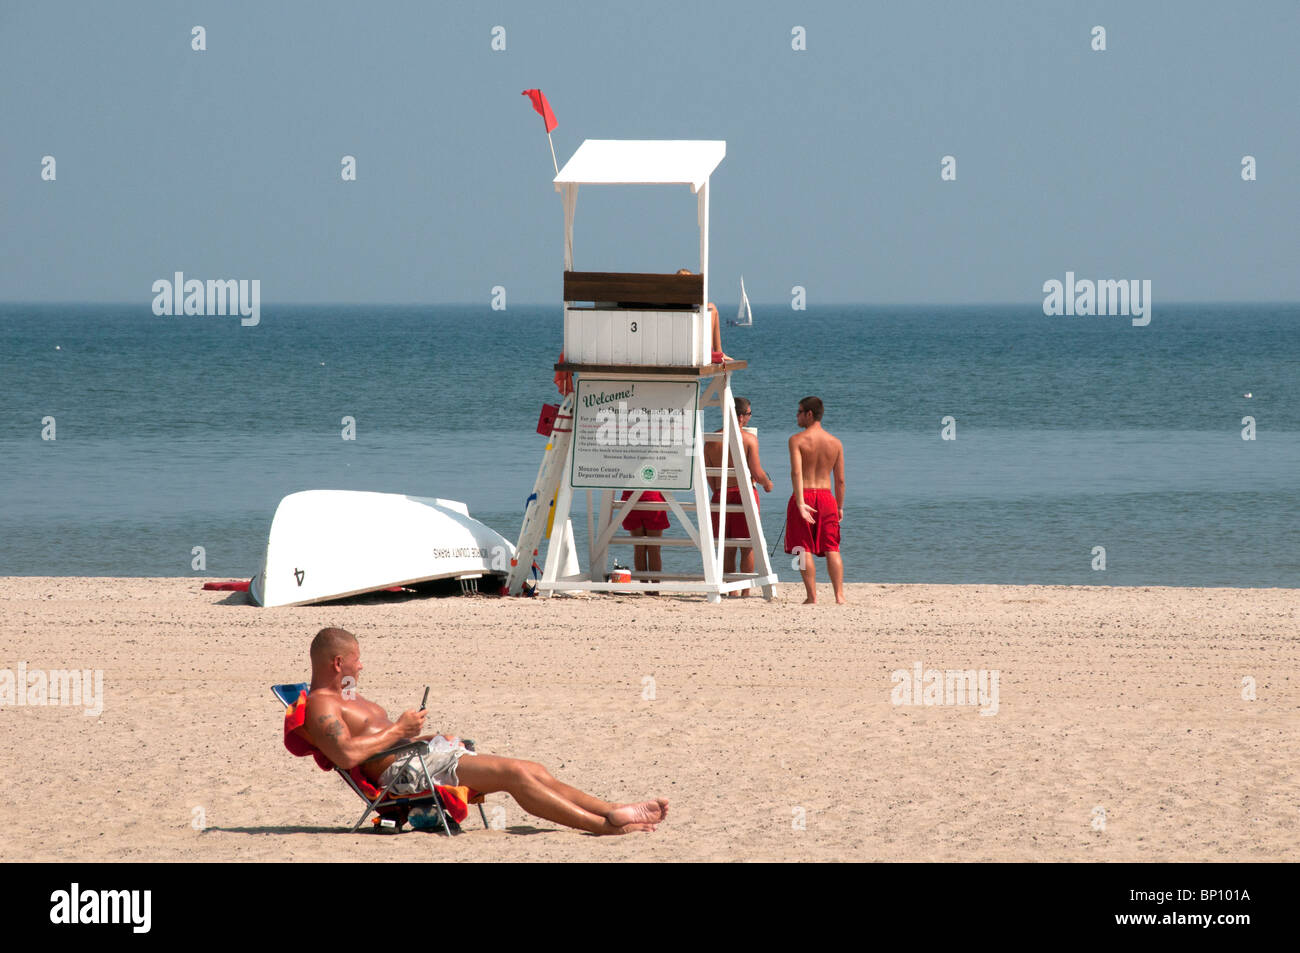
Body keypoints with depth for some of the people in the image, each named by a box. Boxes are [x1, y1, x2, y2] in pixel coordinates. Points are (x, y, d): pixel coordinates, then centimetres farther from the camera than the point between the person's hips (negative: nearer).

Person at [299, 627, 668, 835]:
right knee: (513, 773, -20)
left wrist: (431, 737, 15)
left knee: (533, 771, 0)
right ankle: (603, 825, -20)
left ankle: (612, 811, -3)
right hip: (404, 771, -11)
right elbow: (347, 754, -26)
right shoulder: (320, 705, -9)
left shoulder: (345, 699, 25)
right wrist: (398, 731, -15)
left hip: (425, 752, 11)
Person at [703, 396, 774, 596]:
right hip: (744, 491, -4)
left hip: (721, 495, 4)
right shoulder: (749, 438, -10)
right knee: (748, 545, 6)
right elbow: (757, 473, -11)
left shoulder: (712, 439, 3)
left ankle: (731, 588, 13)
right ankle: (747, 588, 7)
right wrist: (767, 483, 9)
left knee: (727, 547, 12)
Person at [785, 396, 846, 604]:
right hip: (826, 497, 3)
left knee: (805, 549, 2)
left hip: (804, 496, -3)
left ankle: (812, 596, -2)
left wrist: (800, 503, -24)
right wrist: (840, 507, 17)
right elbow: (840, 480, 8)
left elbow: (796, 472, -18)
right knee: (831, 549, 5)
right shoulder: (835, 443, 6)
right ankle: (839, 594, -4)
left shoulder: (797, 440, -6)